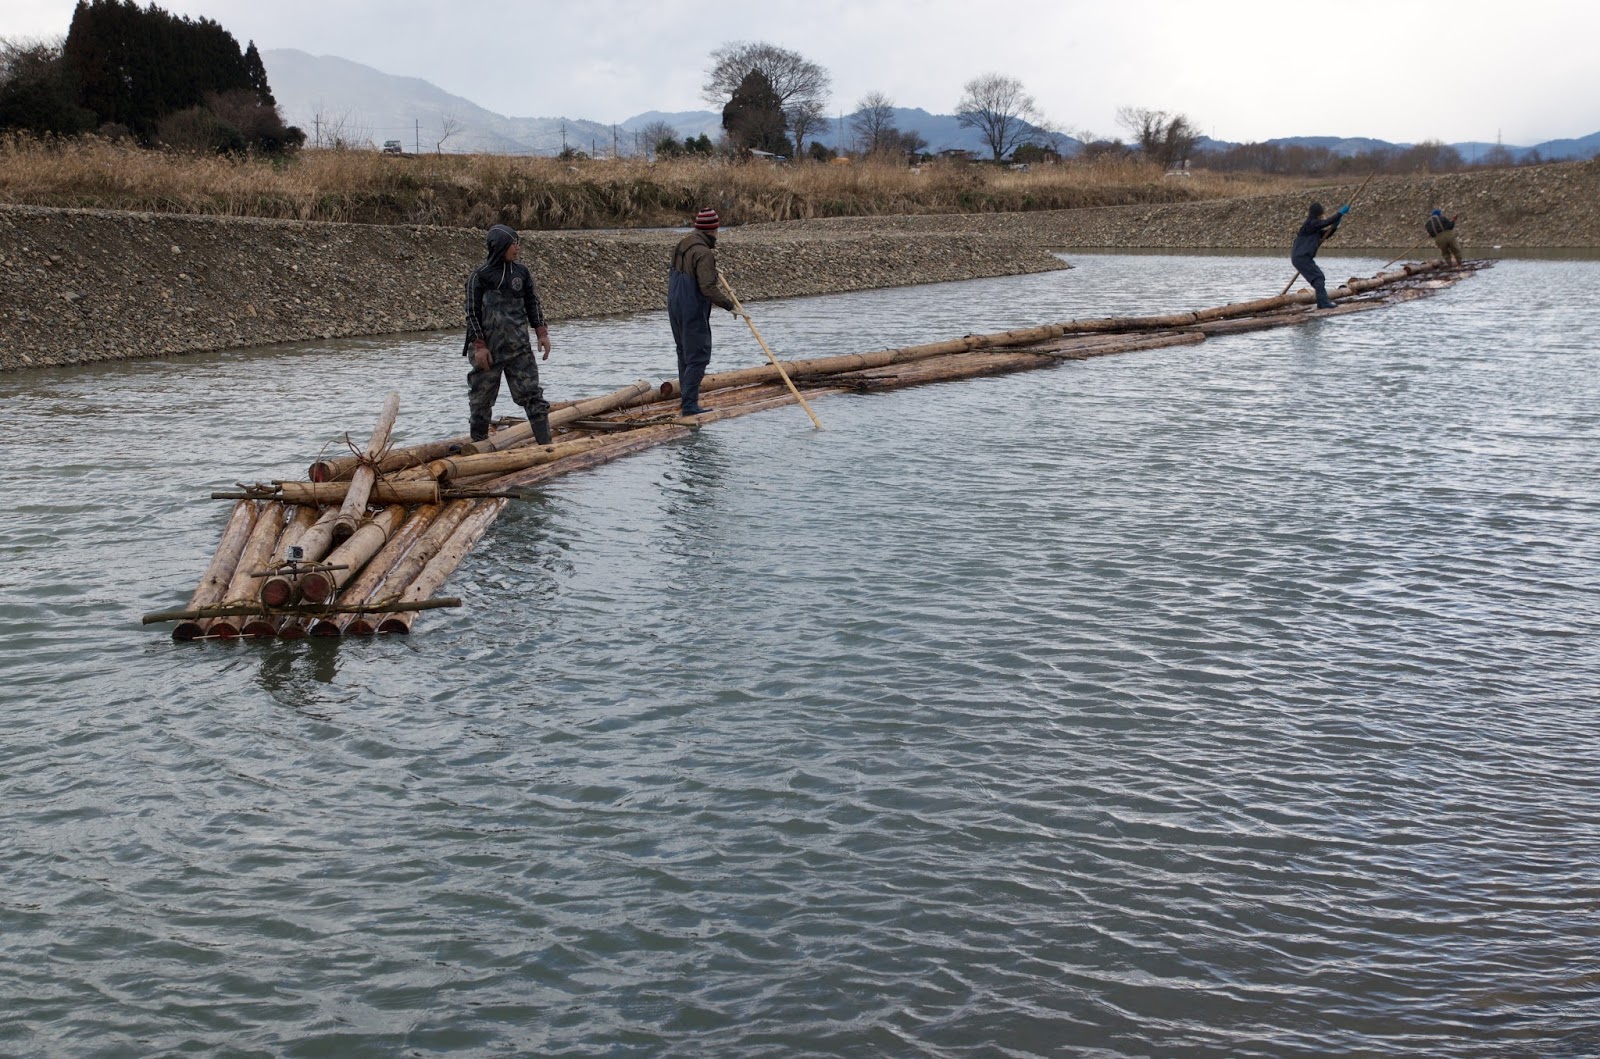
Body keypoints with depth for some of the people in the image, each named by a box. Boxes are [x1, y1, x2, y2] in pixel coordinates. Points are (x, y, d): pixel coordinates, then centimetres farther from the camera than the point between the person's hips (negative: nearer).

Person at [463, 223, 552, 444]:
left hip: (519, 348, 3)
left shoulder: (521, 271, 6)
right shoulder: (479, 276, -6)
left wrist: (542, 333, 5)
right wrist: (479, 346, -11)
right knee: (481, 400, 7)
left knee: (532, 394, -3)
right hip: (488, 351, -3)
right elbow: (472, 313, -6)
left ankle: (545, 444, -3)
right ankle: (478, 444, 22)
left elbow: (533, 304, 13)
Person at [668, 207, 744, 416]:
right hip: (693, 311, -10)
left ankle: (685, 396, 33)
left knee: (684, 352, 22)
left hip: (675, 306, 10)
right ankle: (690, 404, -7)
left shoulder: (683, 244, 7)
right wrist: (729, 305, -19)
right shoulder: (703, 253, -21)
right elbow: (708, 287, -25)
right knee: (698, 356, -5)